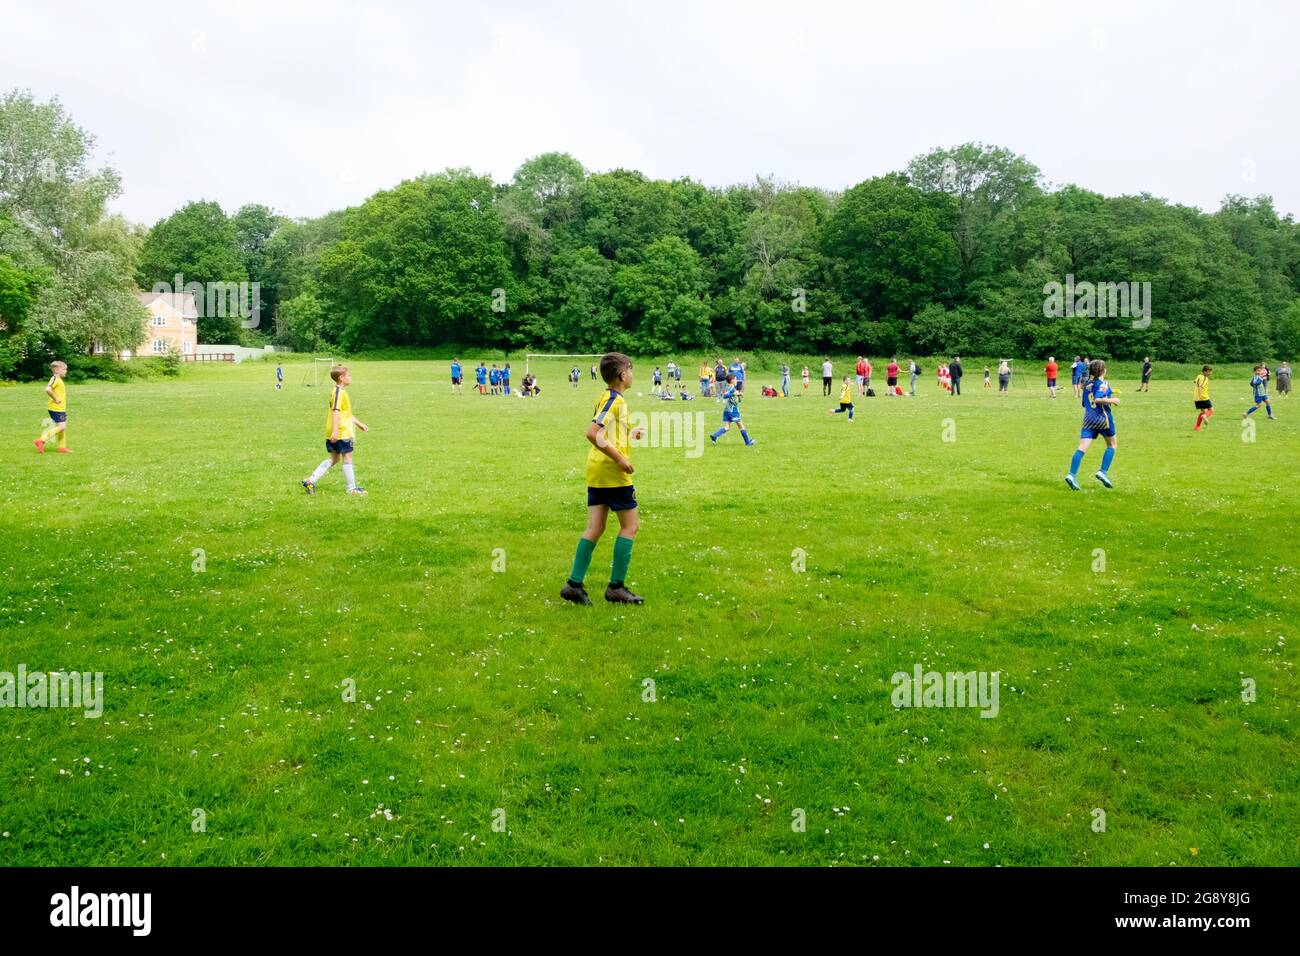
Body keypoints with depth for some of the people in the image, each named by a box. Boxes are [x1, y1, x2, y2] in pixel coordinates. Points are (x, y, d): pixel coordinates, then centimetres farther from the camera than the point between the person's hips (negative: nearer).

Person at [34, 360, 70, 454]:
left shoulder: (59, 379, 14)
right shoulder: (55, 379, -15)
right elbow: (48, 389, -31)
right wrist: (55, 399, -22)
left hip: (60, 408, 10)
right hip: (56, 408, -10)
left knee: (63, 427, 12)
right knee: (61, 426, -11)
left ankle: (62, 447, 17)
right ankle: (41, 441, -9)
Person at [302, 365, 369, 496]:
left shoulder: (336, 391, 18)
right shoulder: (340, 392, -15)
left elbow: (346, 413, 26)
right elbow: (335, 411, -24)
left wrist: (359, 423, 30)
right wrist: (335, 430, -30)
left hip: (333, 433, 10)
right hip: (341, 432, -10)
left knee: (334, 458, 16)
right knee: (347, 458, 0)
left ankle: (311, 480, 12)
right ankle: (352, 488, 7)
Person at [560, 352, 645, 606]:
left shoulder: (607, 397, 14)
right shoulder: (614, 399, -14)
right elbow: (592, 433, -26)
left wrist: (630, 434, 27)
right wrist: (620, 459, -23)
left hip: (597, 472, 9)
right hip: (613, 473, -9)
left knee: (595, 528, 9)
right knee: (630, 526, 2)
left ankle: (574, 584, 8)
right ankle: (616, 587, 5)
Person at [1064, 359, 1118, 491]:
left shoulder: (1087, 384, 13)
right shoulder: (1103, 383, -7)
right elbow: (1098, 399, -24)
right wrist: (1112, 400, -10)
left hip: (1088, 418, 5)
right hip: (1103, 418, -5)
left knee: (1082, 447, -5)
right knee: (1111, 445, 16)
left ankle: (1072, 474, -19)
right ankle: (1103, 472, 6)